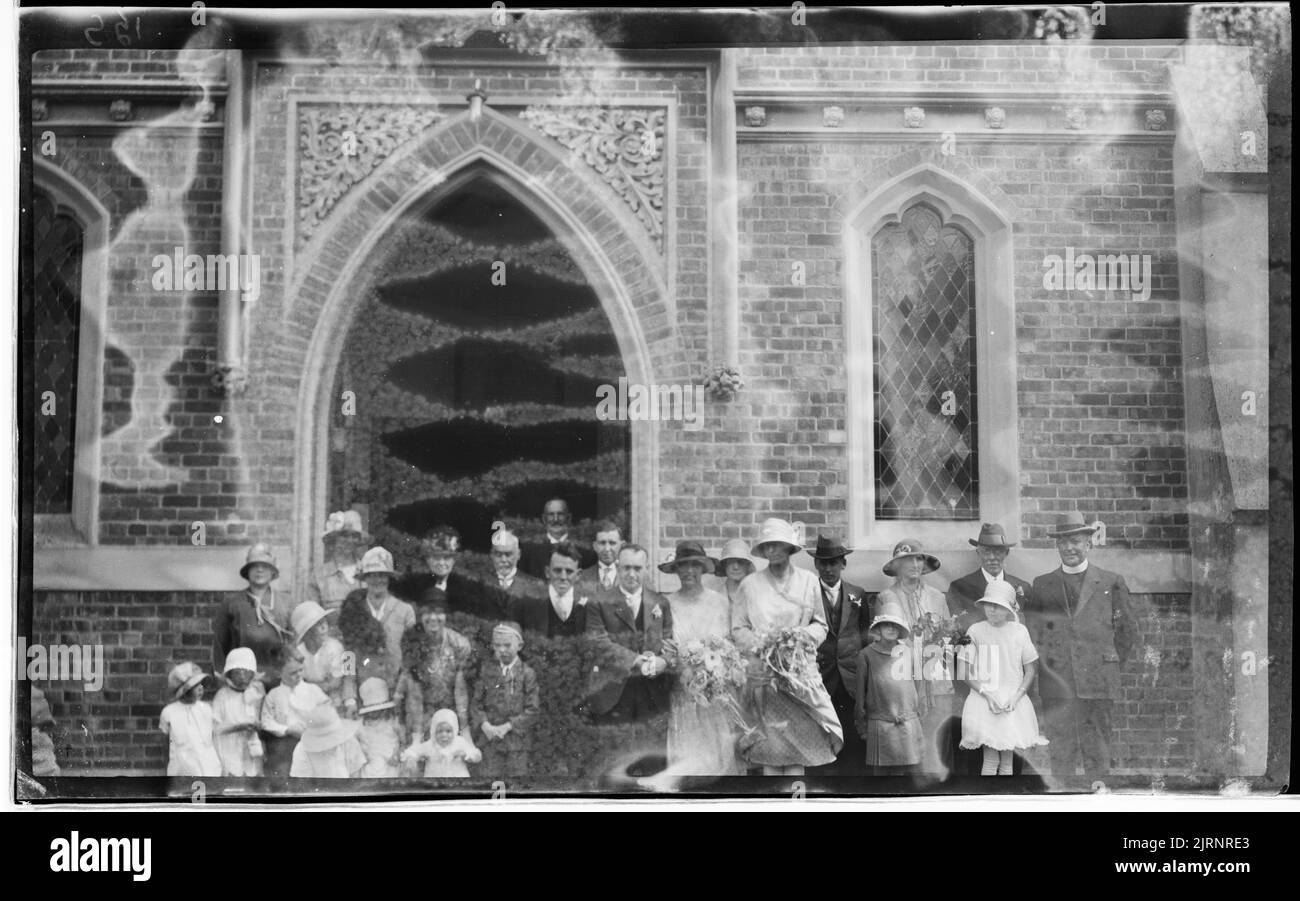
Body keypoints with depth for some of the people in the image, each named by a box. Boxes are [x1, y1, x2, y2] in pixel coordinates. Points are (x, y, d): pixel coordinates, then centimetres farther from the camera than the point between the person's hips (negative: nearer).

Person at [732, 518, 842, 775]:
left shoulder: (808, 581, 8)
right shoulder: (750, 584, 5)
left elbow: (821, 625, 13)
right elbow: (738, 630, 6)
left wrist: (803, 636, -7)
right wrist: (761, 645, -11)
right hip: (763, 673, 0)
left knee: (798, 739, -6)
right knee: (769, 744, -2)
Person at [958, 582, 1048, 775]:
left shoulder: (1019, 631, 1)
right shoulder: (976, 631, -2)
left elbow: (1030, 671, 5)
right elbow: (964, 672, -1)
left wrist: (1015, 697, -8)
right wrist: (987, 696, -12)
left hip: (1014, 699, 1)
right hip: (984, 699, -1)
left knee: (1007, 761, 2)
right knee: (990, 759, -9)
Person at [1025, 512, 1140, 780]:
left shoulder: (1111, 583, 7)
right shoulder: (1041, 585, 11)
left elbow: (1129, 633, 13)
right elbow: (1031, 631, 14)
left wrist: (1110, 665, 10)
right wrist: (1046, 665, 5)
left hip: (1097, 685, -1)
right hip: (1056, 686, 1)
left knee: (1098, 759, 0)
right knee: (1060, 759, -1)